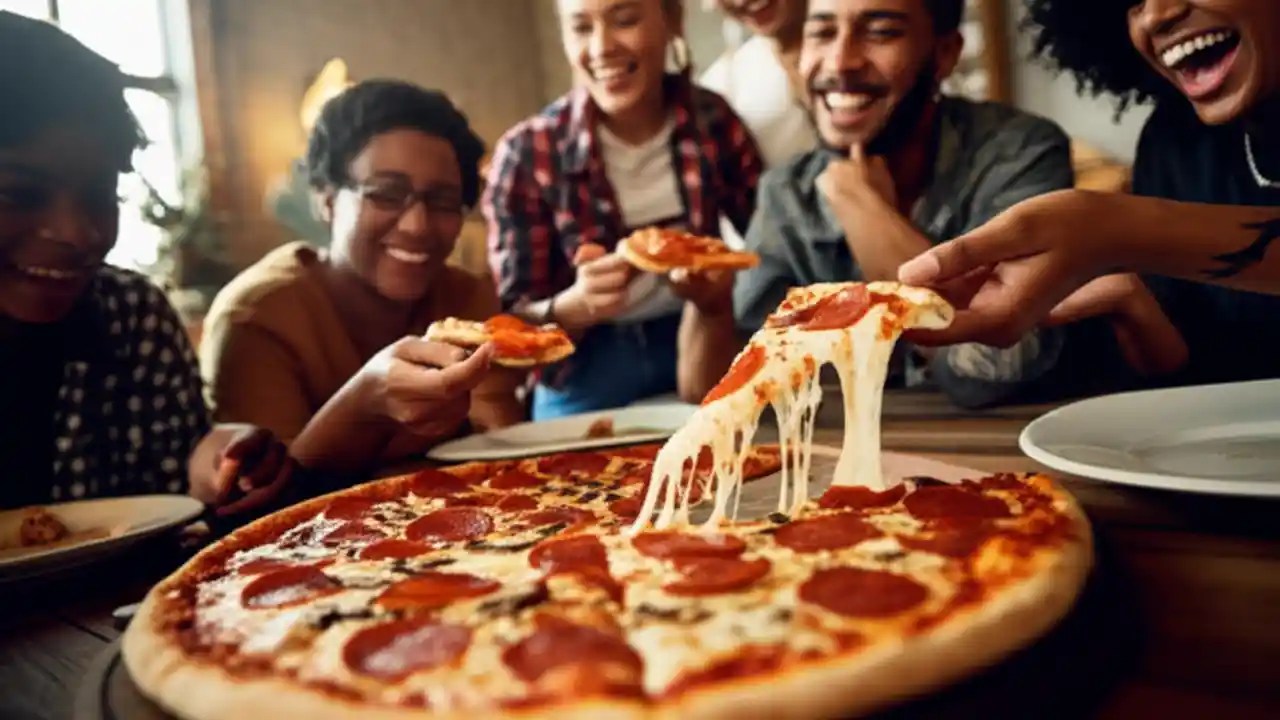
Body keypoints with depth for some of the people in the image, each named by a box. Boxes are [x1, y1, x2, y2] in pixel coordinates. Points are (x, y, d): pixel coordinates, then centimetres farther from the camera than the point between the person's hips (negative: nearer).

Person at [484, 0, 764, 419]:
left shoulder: (715, 121, -7)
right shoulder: (527, 155, -13)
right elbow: (513, 323, -10)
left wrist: (729, 282, -20)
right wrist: (576, 305, -31)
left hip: (700, 355, 2)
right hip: (589, 385, -1)